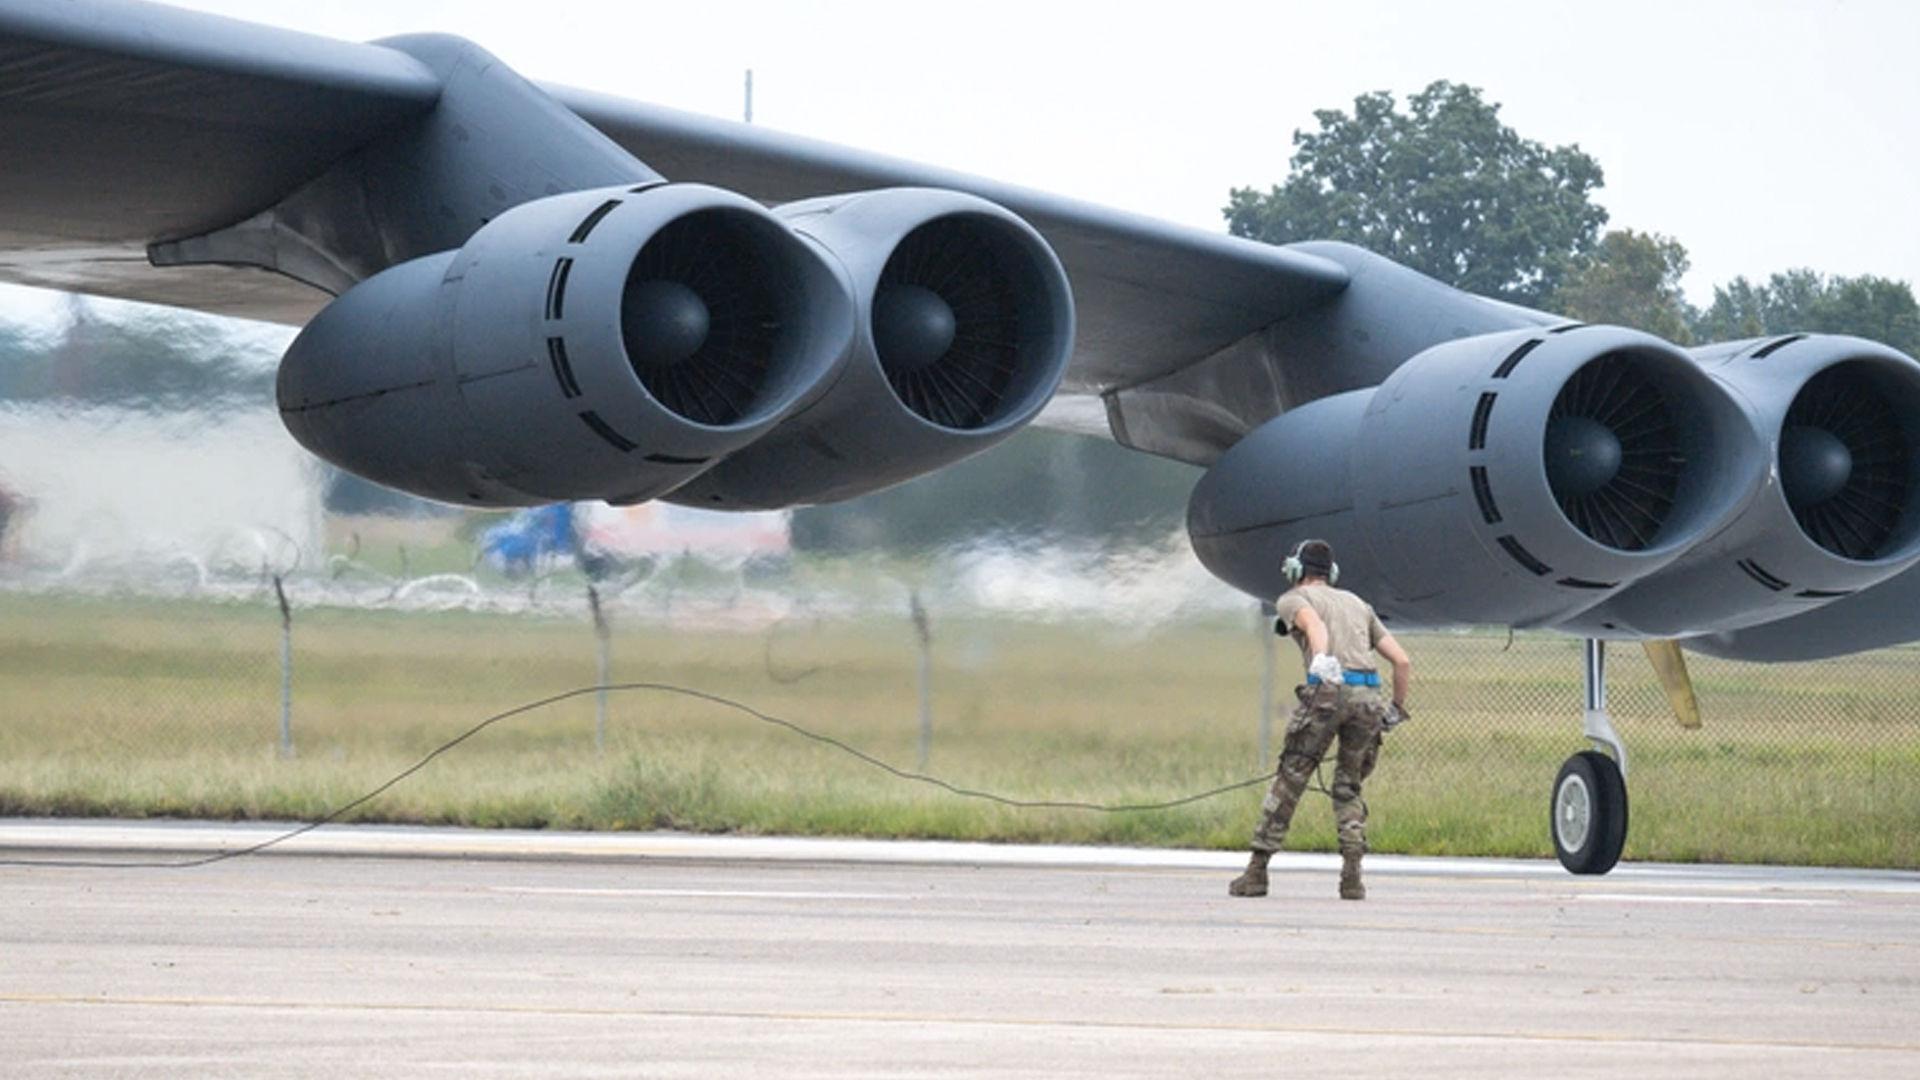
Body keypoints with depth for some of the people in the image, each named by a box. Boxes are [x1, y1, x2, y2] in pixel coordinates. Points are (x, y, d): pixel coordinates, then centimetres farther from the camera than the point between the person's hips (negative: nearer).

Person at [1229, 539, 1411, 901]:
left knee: (1290, 780, 5)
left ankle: (1257, 871, 8)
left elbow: (1314, 622, -10)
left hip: (1328, 690, -4)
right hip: (1369, 695, 4)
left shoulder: (1292, 599, 16)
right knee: (1349, 787, 16)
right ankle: (1352, 876, 1)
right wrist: (1397, 708, 33)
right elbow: (1403, 662, 23)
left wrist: (1322, 657, -28)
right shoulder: (1358, 605, 30)